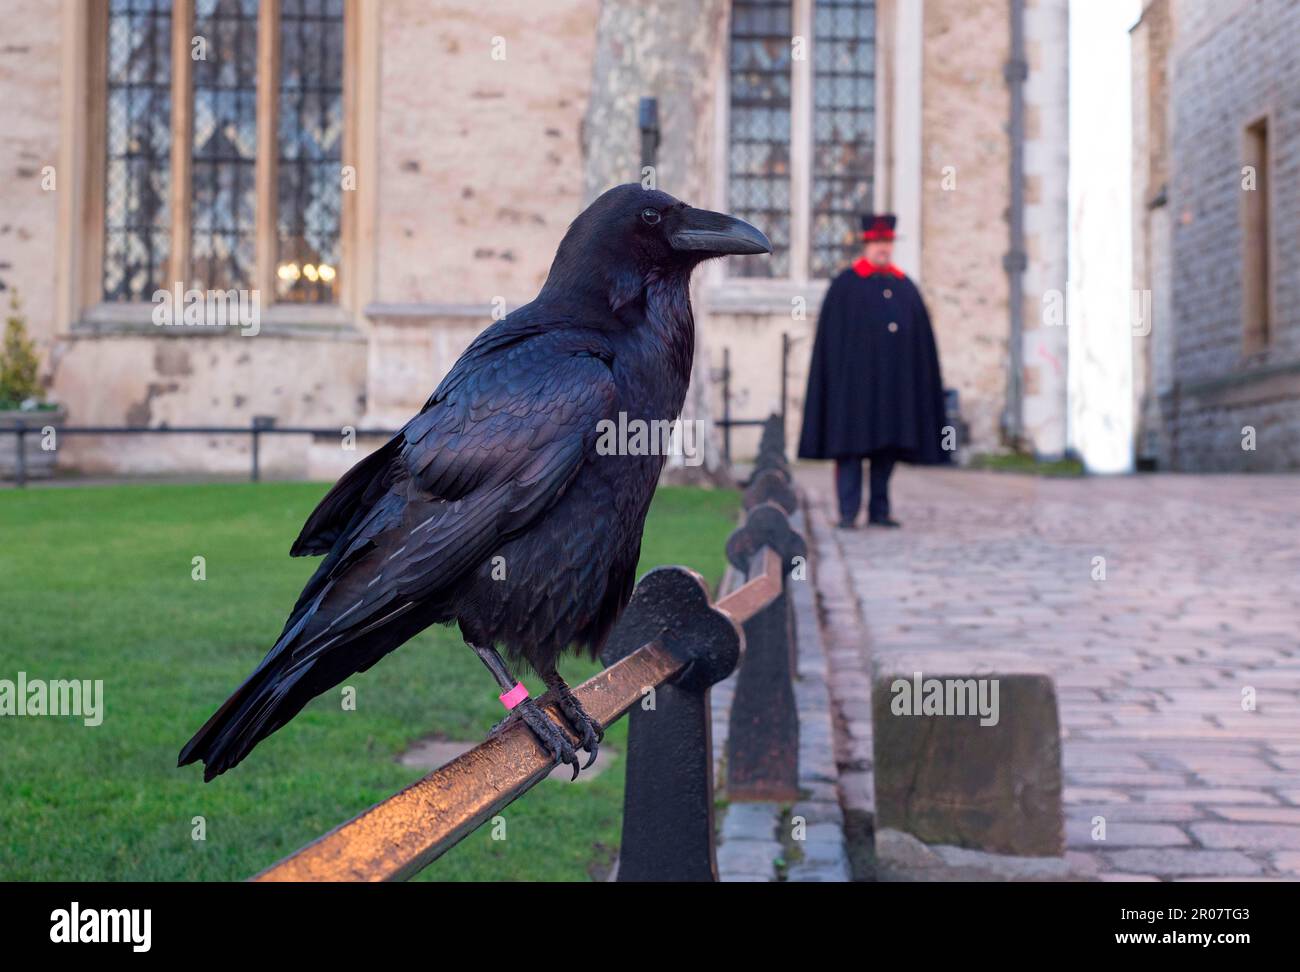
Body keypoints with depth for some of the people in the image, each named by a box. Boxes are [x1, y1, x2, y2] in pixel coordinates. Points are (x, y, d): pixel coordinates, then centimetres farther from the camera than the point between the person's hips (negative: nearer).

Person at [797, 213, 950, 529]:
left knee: (887, 443, 6)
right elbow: (832, 334, -4)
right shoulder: (845, 284, 1)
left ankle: (879, 510, 13)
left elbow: (922, 337, 12)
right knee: (851, 443, -4)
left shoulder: (905, 286, 13)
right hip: (856, 379, -4)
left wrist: (921, 379, 6)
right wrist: (838, 376, -11)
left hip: (893, 380, 4)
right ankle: (848, 512, -3)